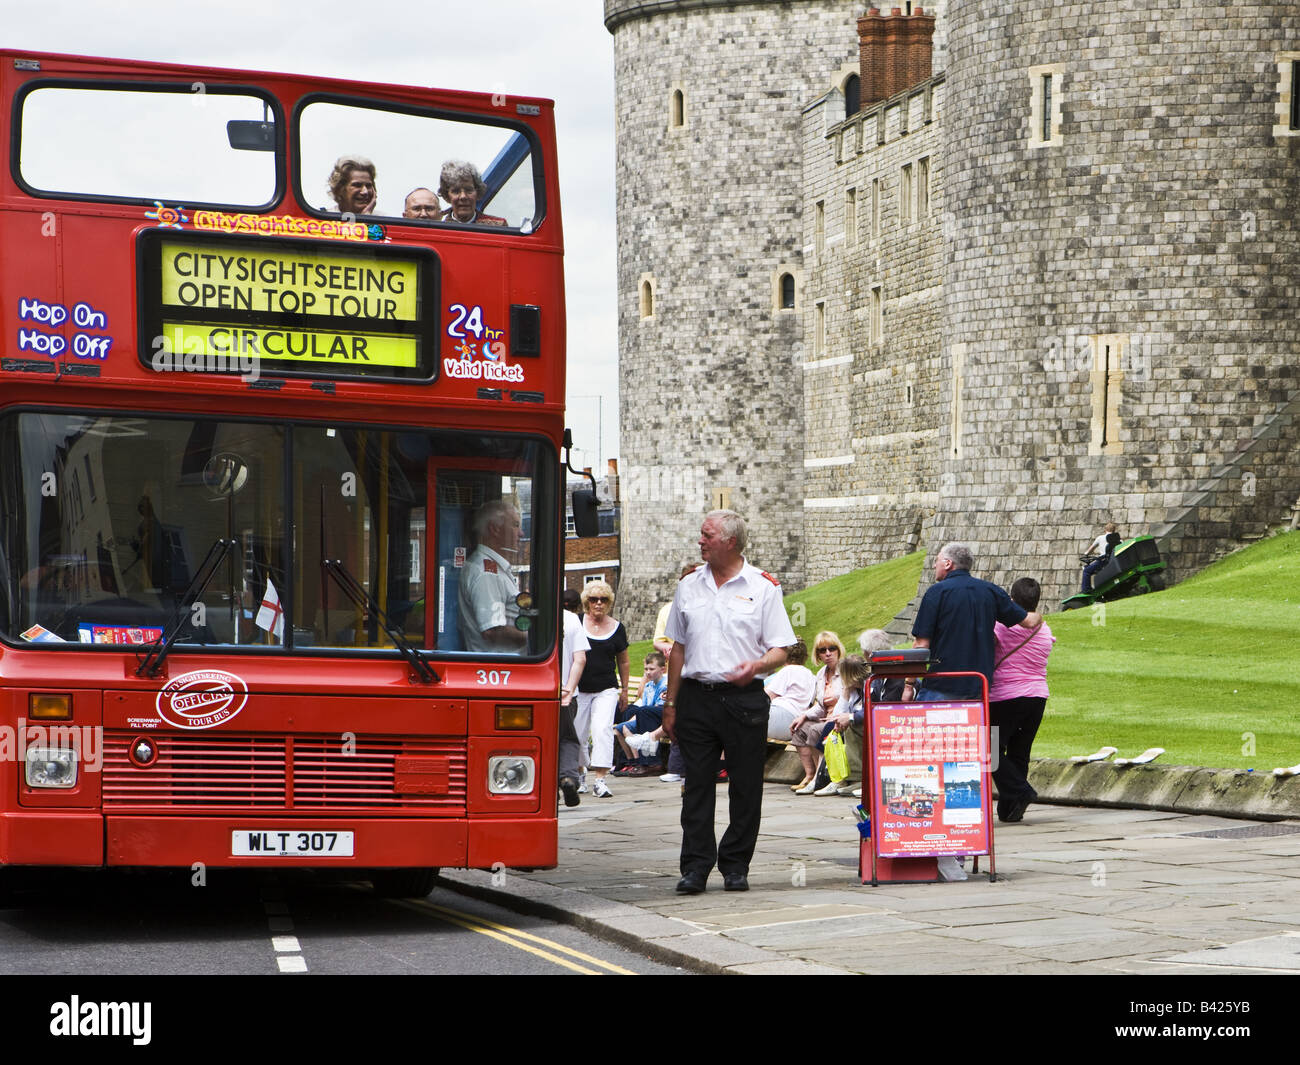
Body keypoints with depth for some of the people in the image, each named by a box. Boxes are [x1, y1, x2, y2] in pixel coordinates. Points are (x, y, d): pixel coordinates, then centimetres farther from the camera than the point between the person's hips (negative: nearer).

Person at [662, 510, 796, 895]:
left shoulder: (763, 587, 1)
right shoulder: (689, 586, 12)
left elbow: (780, 649, 0)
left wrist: (756, 665, -22)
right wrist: (671, 703, 13)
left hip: (744, 699, -2)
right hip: (697, 696, 3)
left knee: (745, 787, 2)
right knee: (697, 784, 0)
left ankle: (735, 866, 12)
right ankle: (695, 866, 3)